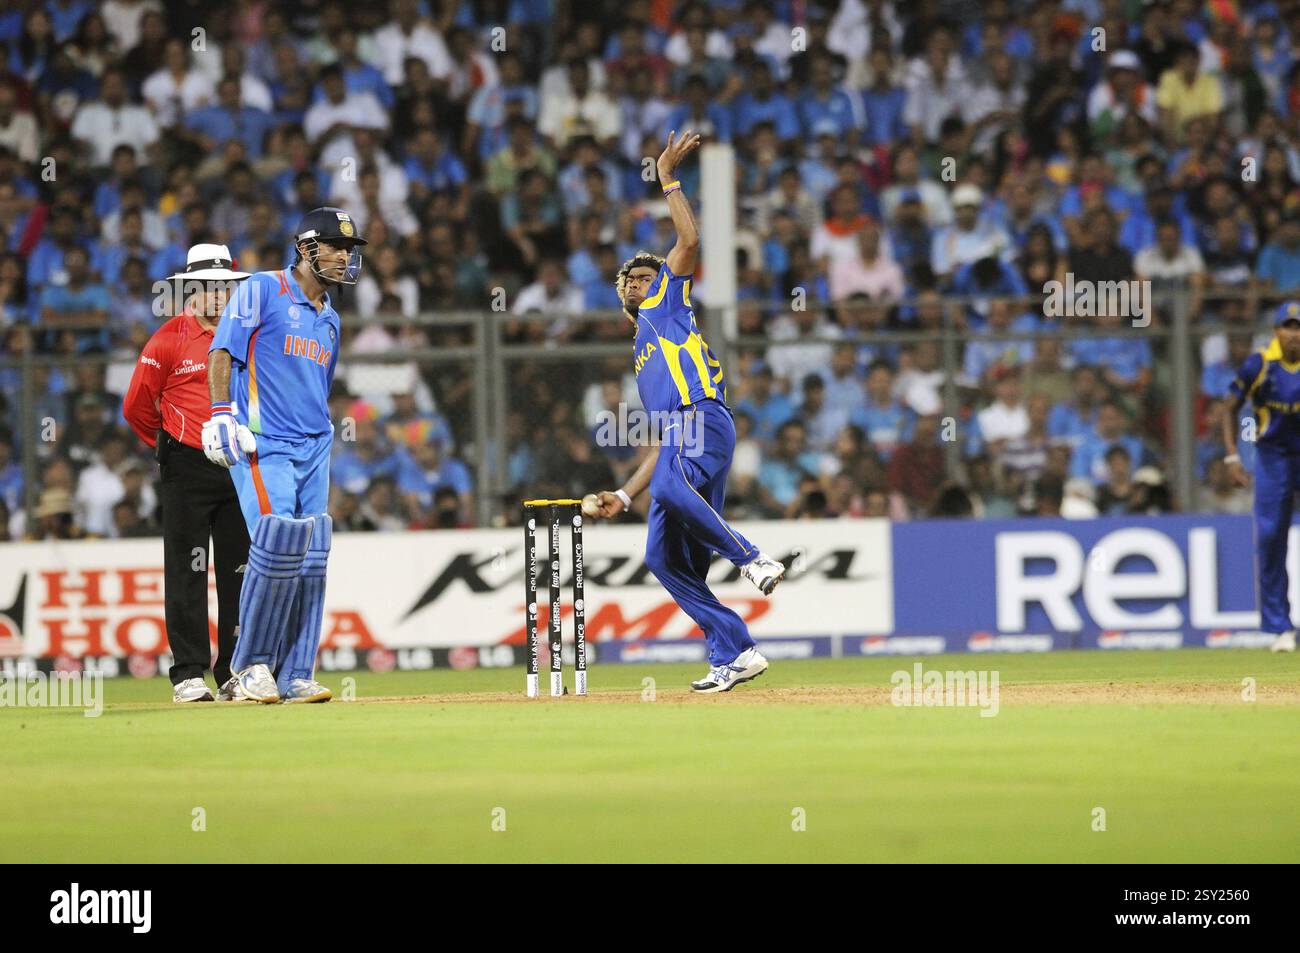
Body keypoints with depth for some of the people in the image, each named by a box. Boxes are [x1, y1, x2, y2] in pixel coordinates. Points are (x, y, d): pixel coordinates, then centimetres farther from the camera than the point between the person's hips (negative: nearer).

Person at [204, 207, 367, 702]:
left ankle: (294, 674, 6)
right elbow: (222, 351, -8)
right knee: (277, 545, -19)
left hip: (314, 447, 7)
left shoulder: (329, 318, 20)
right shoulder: (263, 290, -2)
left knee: (311, 560, 2)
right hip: (262, 446, -7)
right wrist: (221, 414, -18)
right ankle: (252, 661, -4)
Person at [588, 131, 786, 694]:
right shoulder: (644, 358, 37)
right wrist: (624, 496, 27)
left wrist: (668, 179, 7)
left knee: (672, 487, -40)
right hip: (681, 435, 8)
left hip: (704, 420, -8)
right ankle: (734, 654, -3)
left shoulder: (667, 302, 20)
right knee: (665, 556, -1)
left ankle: (751, 558, -35)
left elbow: (690, 241, 2)